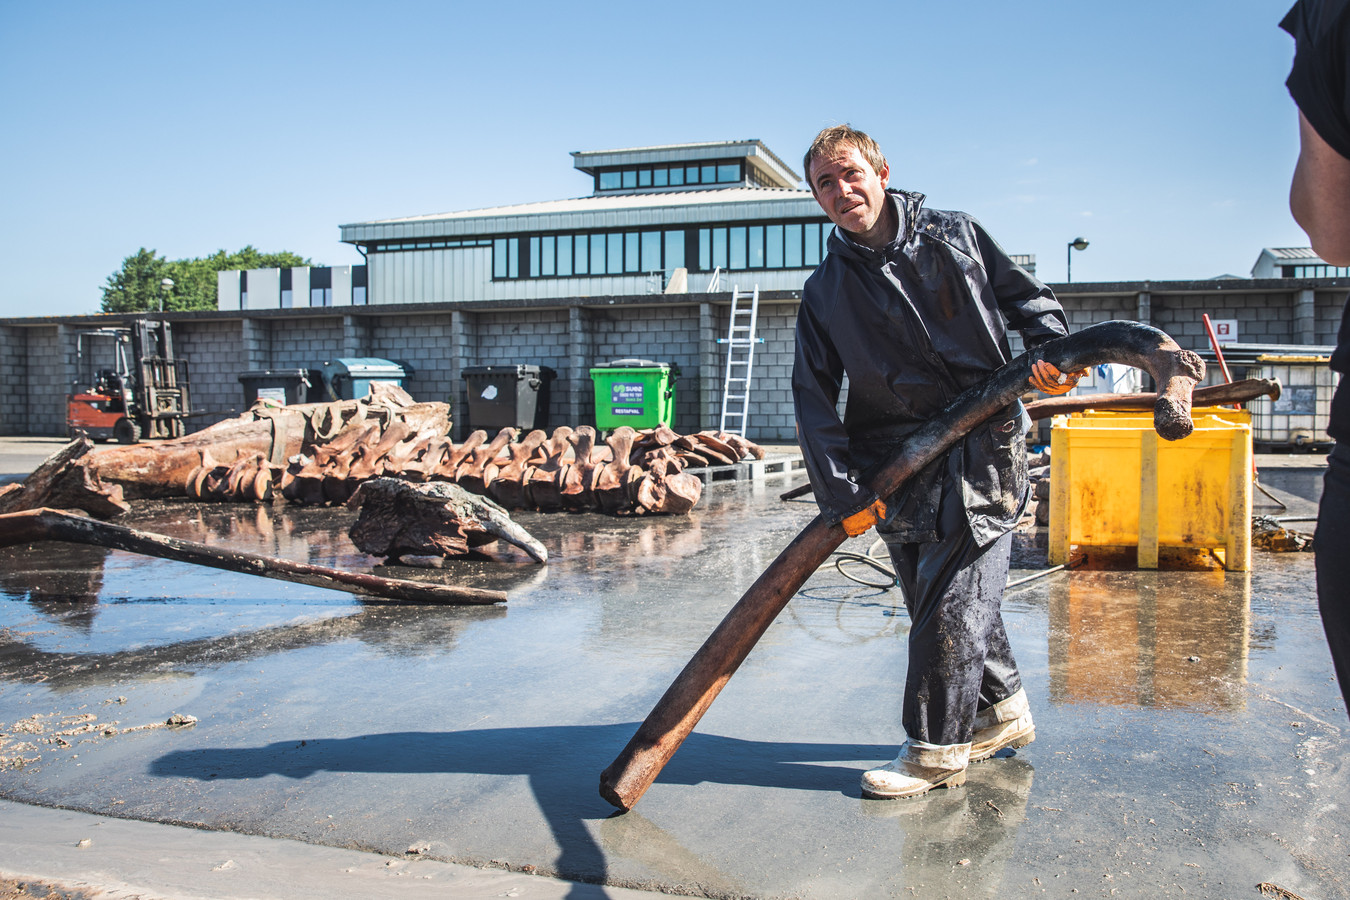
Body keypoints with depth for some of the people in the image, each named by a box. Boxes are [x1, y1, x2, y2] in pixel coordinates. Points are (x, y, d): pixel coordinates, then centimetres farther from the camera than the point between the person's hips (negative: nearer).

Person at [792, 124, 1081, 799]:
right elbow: (814, 398, 1)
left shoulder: (956, 236, 8)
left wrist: (1055, 351, -5)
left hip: (983, 447, -3)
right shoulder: (826, 290, 9)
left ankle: (936, 748, 5)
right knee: (934, 602, 8)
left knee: (953, 598, -8)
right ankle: (1003, 712, 30)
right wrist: (841, 492, -8)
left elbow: (1026, 297, 16)